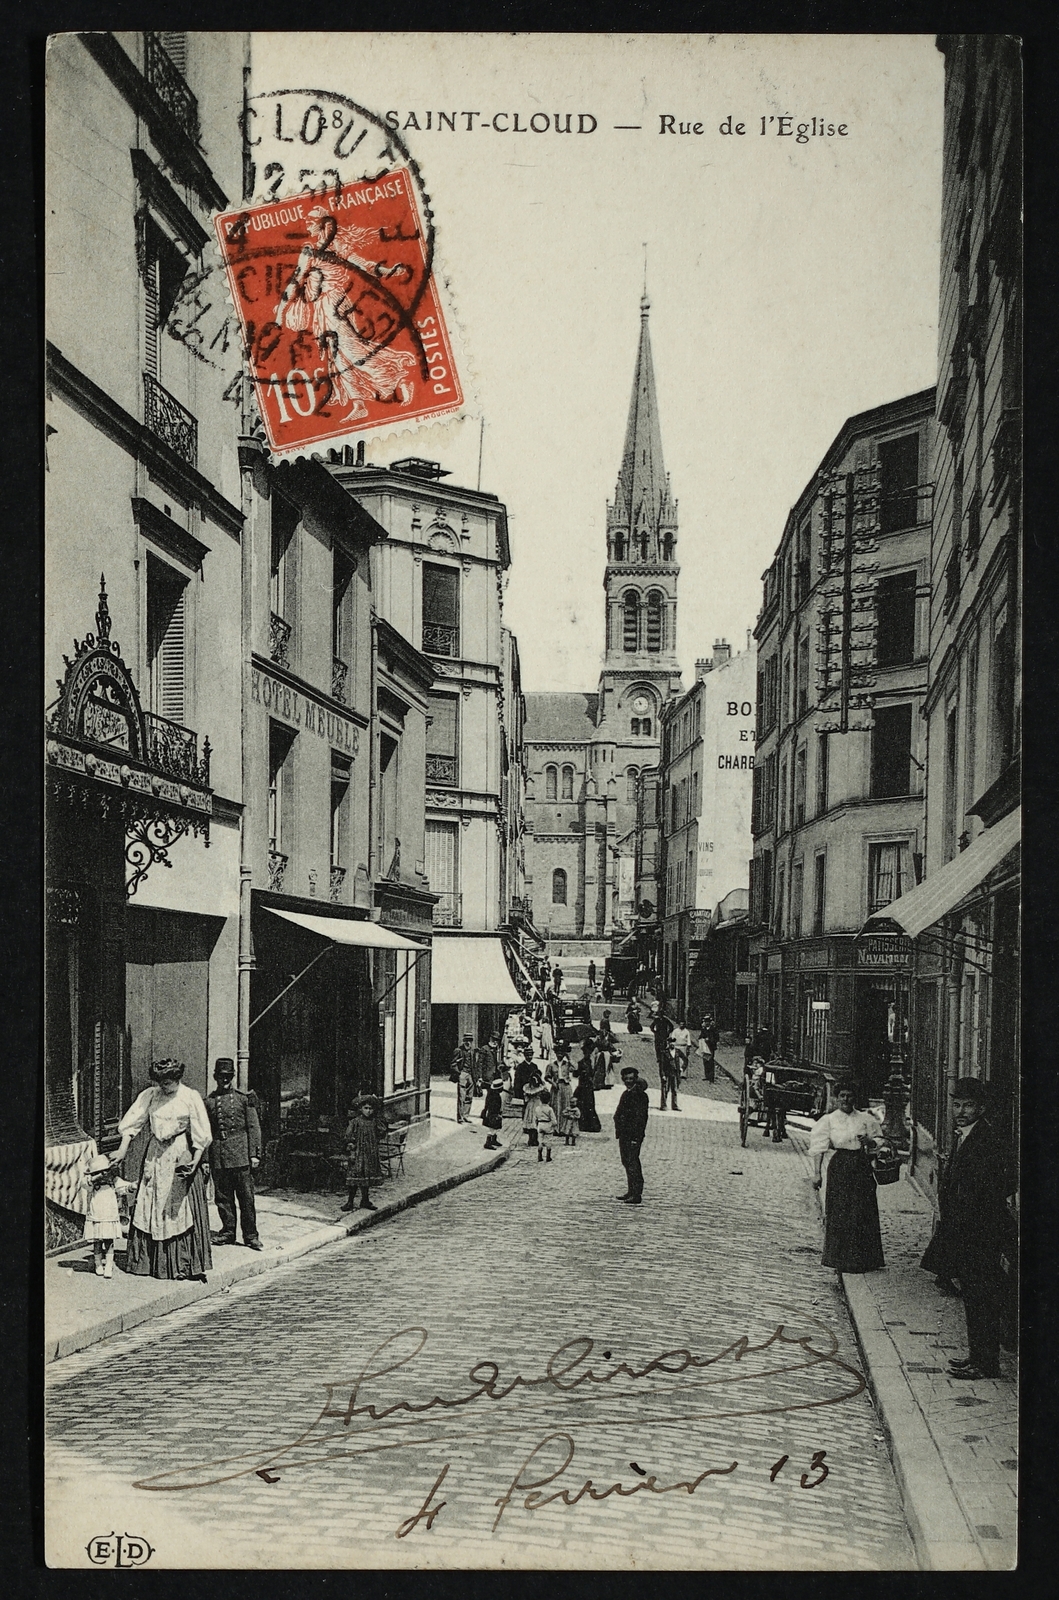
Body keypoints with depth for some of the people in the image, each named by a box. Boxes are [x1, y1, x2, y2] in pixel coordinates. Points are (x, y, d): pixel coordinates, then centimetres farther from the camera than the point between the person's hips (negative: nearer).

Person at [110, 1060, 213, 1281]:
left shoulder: (191, 1097, -5)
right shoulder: (150, 1095, 3)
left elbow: (201, 1134, -5)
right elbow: (131, 1124, 4)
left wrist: (196, 1161, -14)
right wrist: (122, 1150, -5)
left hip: (181, 1157, -3)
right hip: (155, 1156, 3)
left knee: (182, 1209, -3)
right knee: (150, 1206, 4)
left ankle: (185, 1264, 1)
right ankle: (148, 1262, 11)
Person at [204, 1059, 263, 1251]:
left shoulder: (244, 1098, 4)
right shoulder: (208, 1102, 9)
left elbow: (253, 1127, 2)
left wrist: (254, 1154, -4)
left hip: (240, 1154, -2)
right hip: (218, 1156, 2)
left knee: (246, 1196, -3)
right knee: (222, 1197, 7)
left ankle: (250, 1235, 3)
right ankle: (228, 1232, 18)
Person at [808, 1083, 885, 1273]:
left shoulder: (865, 1119, 9)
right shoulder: (828, 1120, 2)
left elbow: (879, 1140, 16)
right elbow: (818, 1147, -4)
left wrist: (870, 1141, -7)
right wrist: (817, 1172, -13)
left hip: (862, 1167, 2)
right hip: (839, 1166, -2)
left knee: (863, 1213, 0)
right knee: (840, 1213, -3)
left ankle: (864, 1259, 10)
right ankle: (840, 1259, 7)